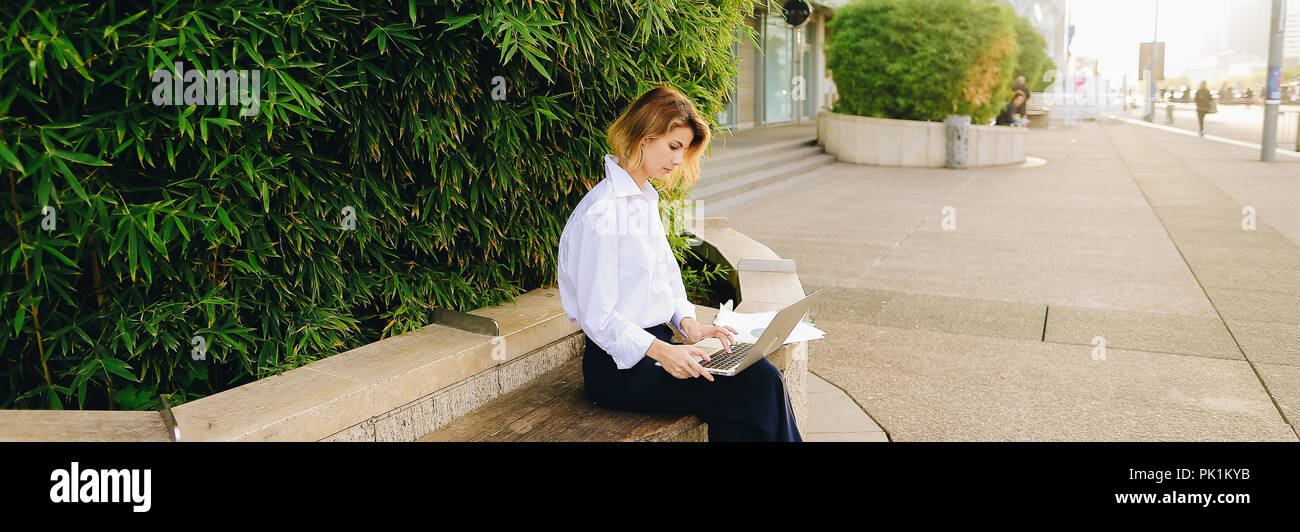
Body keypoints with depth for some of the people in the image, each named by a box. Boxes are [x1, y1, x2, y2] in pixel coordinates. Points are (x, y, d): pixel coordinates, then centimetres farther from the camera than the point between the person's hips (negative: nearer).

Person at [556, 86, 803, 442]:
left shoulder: (646, 199, 13)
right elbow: (597, 318, -17)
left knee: (761, 372, -15)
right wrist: (661, 351, -25)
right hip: (620, 368, -8)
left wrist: (687, 322, 2)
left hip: (654, 346, 9)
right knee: (759, 385, -21)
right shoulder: (600, 215, -17)